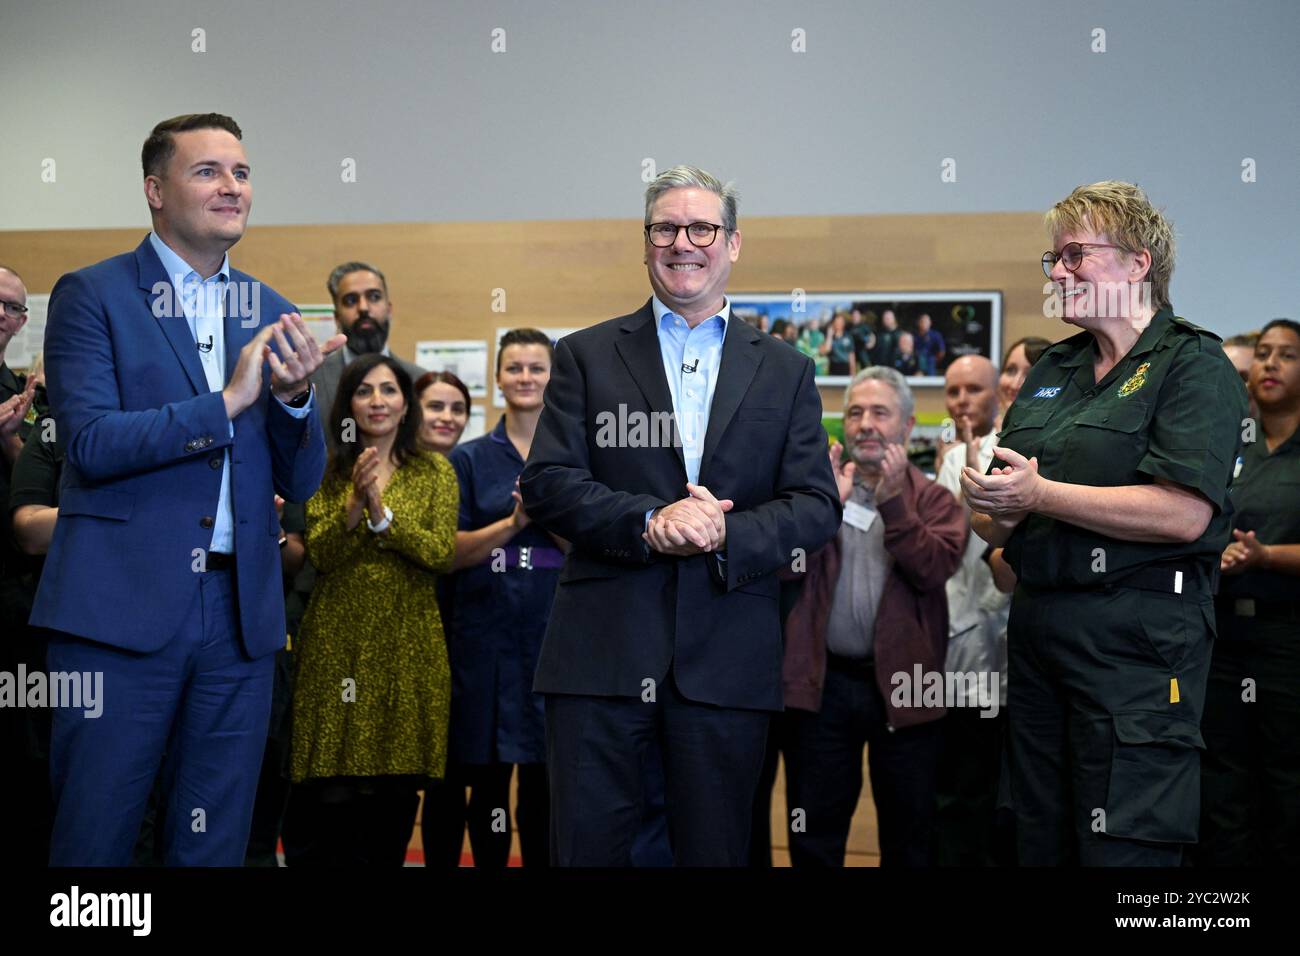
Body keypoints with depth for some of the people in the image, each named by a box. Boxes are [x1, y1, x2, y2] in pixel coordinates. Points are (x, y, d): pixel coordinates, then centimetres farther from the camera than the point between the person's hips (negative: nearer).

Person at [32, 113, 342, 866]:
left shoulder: (270, 313, 12)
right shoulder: (91, 295, 0)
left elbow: (301, 482, 11)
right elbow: (90, 443, -13)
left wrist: (295, 397, -9)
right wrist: (226, 401, -16)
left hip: (242, 611, 4)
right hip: (122, 606, -4)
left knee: (214, 845, 11)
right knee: (94, 838, 3)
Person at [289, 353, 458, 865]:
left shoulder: (435, 471, 7)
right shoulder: (328, 471, 7)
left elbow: (442, 554, -6)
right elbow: (320, 555, -6)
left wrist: (381, 511, -17)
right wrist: (355, 502, -21)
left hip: (408, 643, 1)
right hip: (338, 642, 0)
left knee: (396, 796, 3)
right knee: (335, 794, -4)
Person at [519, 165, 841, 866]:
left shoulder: (785, 371, 12)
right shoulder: (586, 356, 9)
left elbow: (817, 505, 5)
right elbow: (545, 485, 0)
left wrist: (726, 534, -13)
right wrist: (648, 523, -15)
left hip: (728, 658, 1)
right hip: (601, 650, -1)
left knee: (716, 851, 9)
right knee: (587, 848, 2)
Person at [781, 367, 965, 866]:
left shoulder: (932, 499, 4)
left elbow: (932, 570, -13)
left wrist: (893, 502, -18)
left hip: (902, 683, -1)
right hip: (823, 680, 1)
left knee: (909, 830, 10)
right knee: (814, 832, 9)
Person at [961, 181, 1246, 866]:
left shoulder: (1194, 366, -5)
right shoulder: (1052, 371, 17)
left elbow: (1185, 515, -19)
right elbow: (995, 525, 19)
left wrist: (1041, 495, -16)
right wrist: (990, 508, -6)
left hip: (1138, 638, -7)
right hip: (1037, 626, 8)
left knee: (1123, 848, -5)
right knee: (1041, 841, 13)